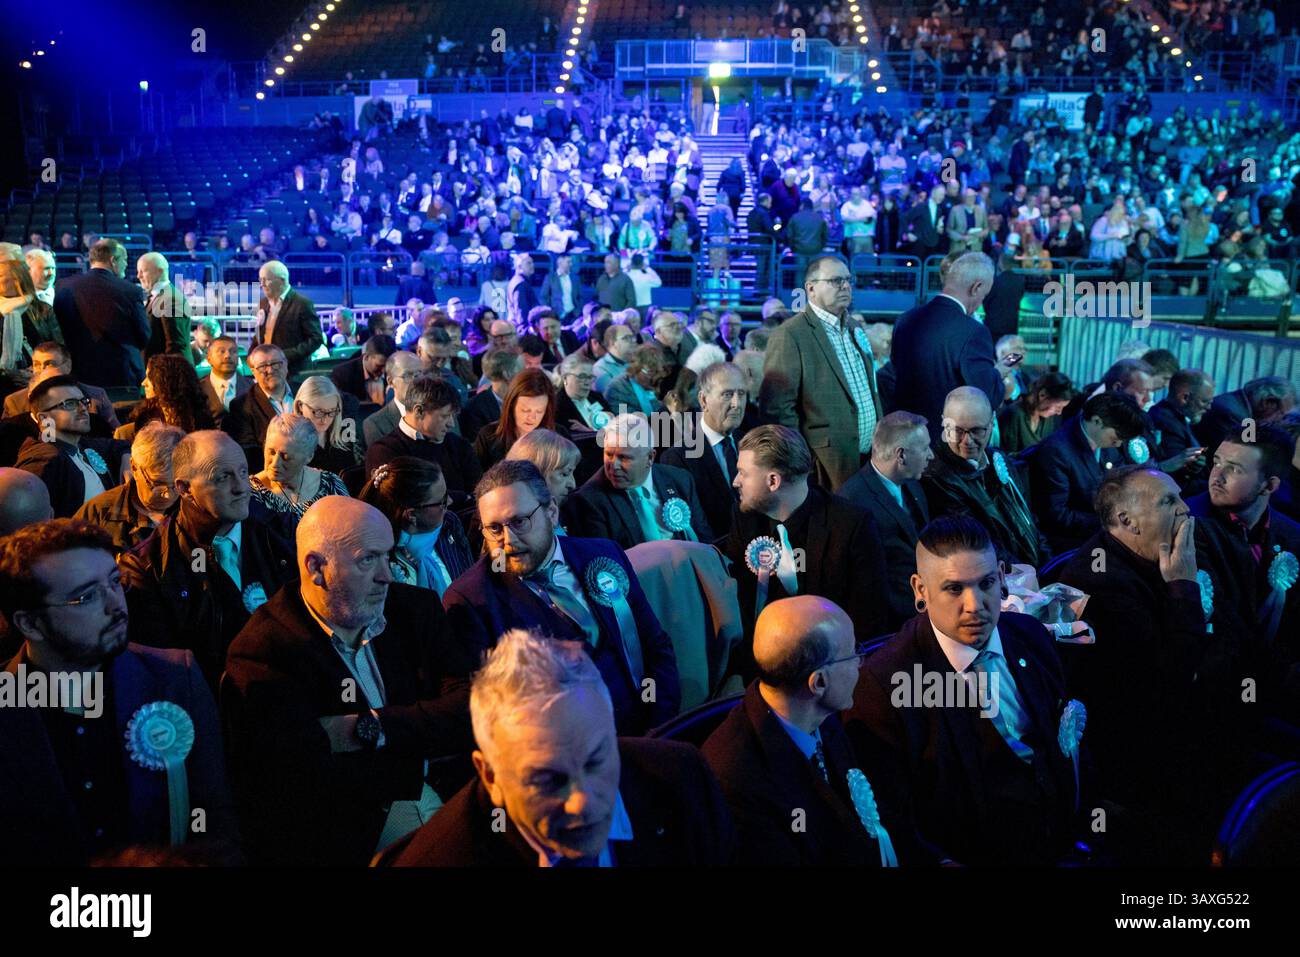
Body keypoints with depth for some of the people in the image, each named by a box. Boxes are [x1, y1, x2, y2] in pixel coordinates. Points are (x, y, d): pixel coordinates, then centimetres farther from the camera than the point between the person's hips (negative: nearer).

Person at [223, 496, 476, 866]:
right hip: (352, 838, -5)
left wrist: (367, 729, -14)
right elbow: (314, 779, -19)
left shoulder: (414, 609, 7)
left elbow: (472, 711, -4)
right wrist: (424, 753, -8)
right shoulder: (263, 650, -9)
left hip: (447, 805, 5)